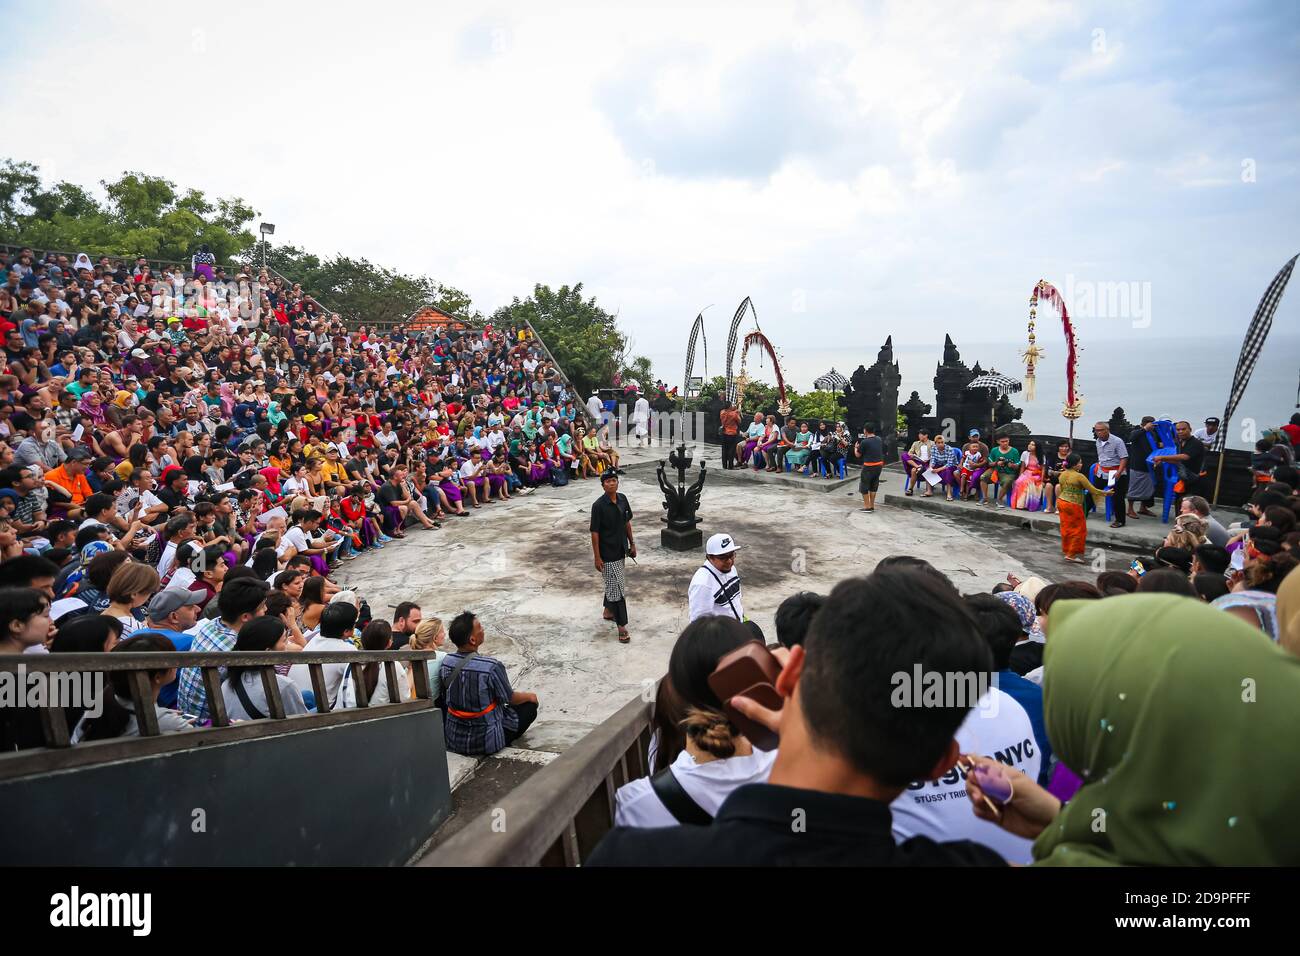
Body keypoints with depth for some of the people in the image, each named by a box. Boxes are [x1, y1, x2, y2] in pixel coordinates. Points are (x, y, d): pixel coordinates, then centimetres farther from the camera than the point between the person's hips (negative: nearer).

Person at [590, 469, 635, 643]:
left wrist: (632, 544, 13)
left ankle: (608, 611, 43)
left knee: (612, 583, 23)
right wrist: (597, 557, -16)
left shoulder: (622, 498, 0)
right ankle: (622, 626, 5)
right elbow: (594, 532, -17)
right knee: (618, 589, -3)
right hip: (608, 554, -7)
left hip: (620, 550, 7)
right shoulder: (599, 505, -20)